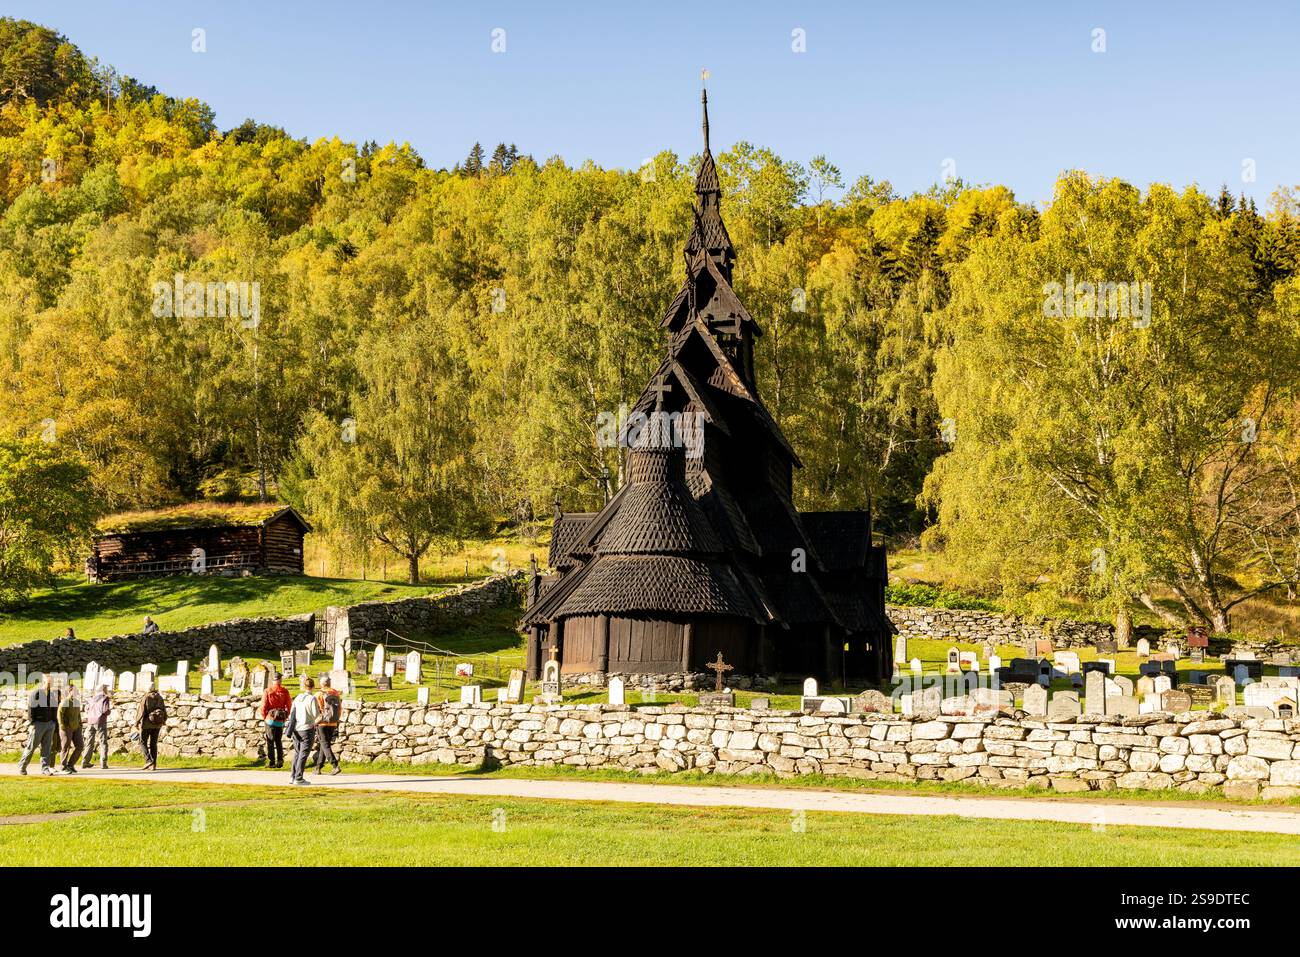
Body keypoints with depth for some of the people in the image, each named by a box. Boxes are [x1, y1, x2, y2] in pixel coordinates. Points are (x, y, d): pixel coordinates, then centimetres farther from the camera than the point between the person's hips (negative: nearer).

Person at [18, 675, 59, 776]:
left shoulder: (53, 695, 9)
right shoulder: (35, 694, -10)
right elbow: (30, 710, -9)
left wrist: (55, 723, 10)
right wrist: (32, 724, -11)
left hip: (49, 723, 5)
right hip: (38, 724, -5)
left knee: (47, 748, 2)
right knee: (31, 747, 2)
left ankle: (45, 768, 3)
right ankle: (22, 766, 16)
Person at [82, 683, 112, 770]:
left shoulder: (93, 699, 15)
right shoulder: (105, 698, -3)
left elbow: (87, 709, 24)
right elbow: (106, 711, -13)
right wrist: (110, 709, 7)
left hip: (91, 722, 6)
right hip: (100, 722, -6)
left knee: (90, 743, 13)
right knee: (103, 743, -3)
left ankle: (85, 762, 13)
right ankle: (103, 763, -11)